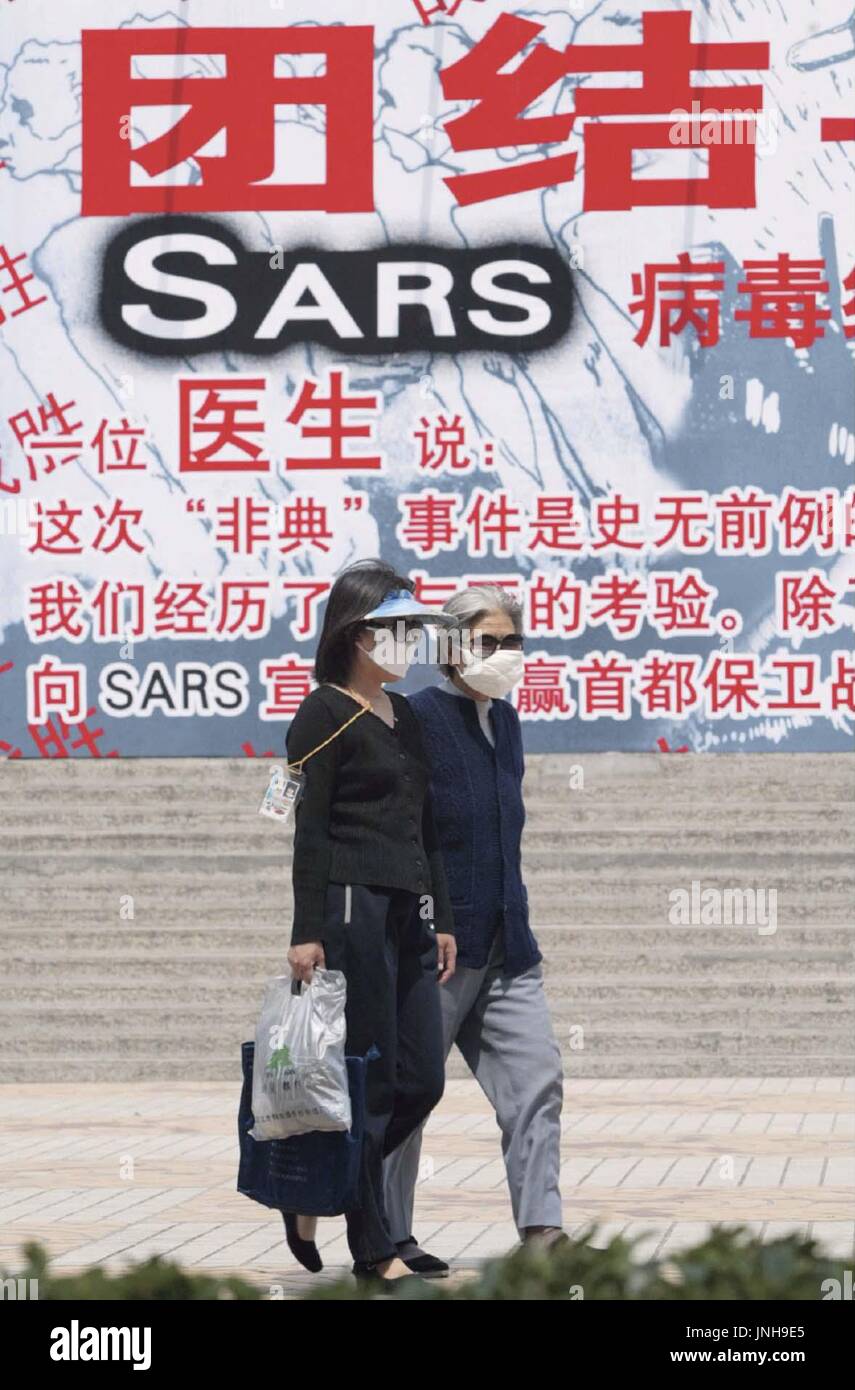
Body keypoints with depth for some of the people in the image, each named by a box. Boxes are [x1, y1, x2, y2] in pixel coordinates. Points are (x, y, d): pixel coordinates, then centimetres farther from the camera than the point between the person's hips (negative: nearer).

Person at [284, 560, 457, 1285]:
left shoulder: (406, 716, 18)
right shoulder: (326, 714, -5)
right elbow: (309, 828, -10)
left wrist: (443, 918, 18)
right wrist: (307, 931, -15)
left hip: (408, 913, 8)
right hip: (351, 906, -8)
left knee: (422, 1081, 5)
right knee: (372, 1082, -5)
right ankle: (374, 1251, 3)